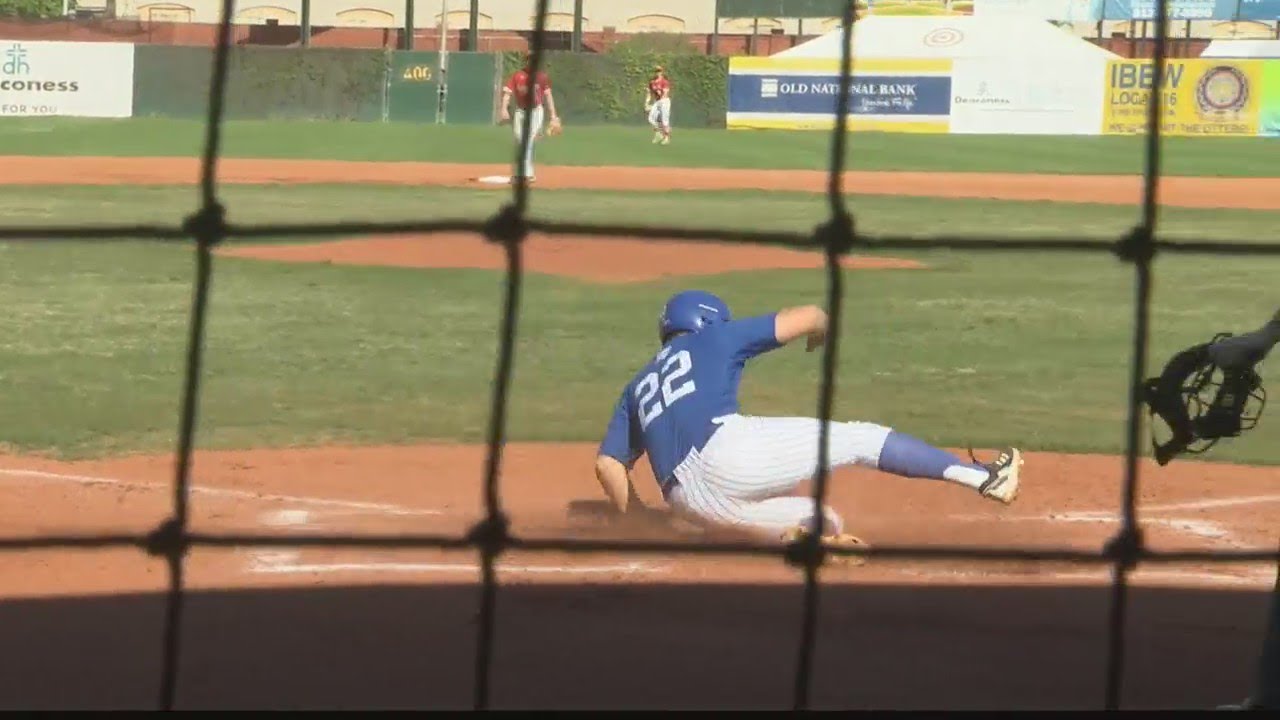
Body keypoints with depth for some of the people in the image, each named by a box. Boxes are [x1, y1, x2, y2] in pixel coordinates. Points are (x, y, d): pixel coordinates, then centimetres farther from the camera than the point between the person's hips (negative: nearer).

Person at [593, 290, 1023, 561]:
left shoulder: (637, 388, 31)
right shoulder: (714, 339, 19)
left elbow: (607, 464, 18)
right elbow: (808, 316, 16)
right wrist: (821, 329, 39)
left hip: (686, 502, 5)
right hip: (726, 448, -5)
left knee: (828, 523, 20)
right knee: (862, 440, 6)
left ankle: (806, 531, -19)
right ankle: (982, 478, -6)